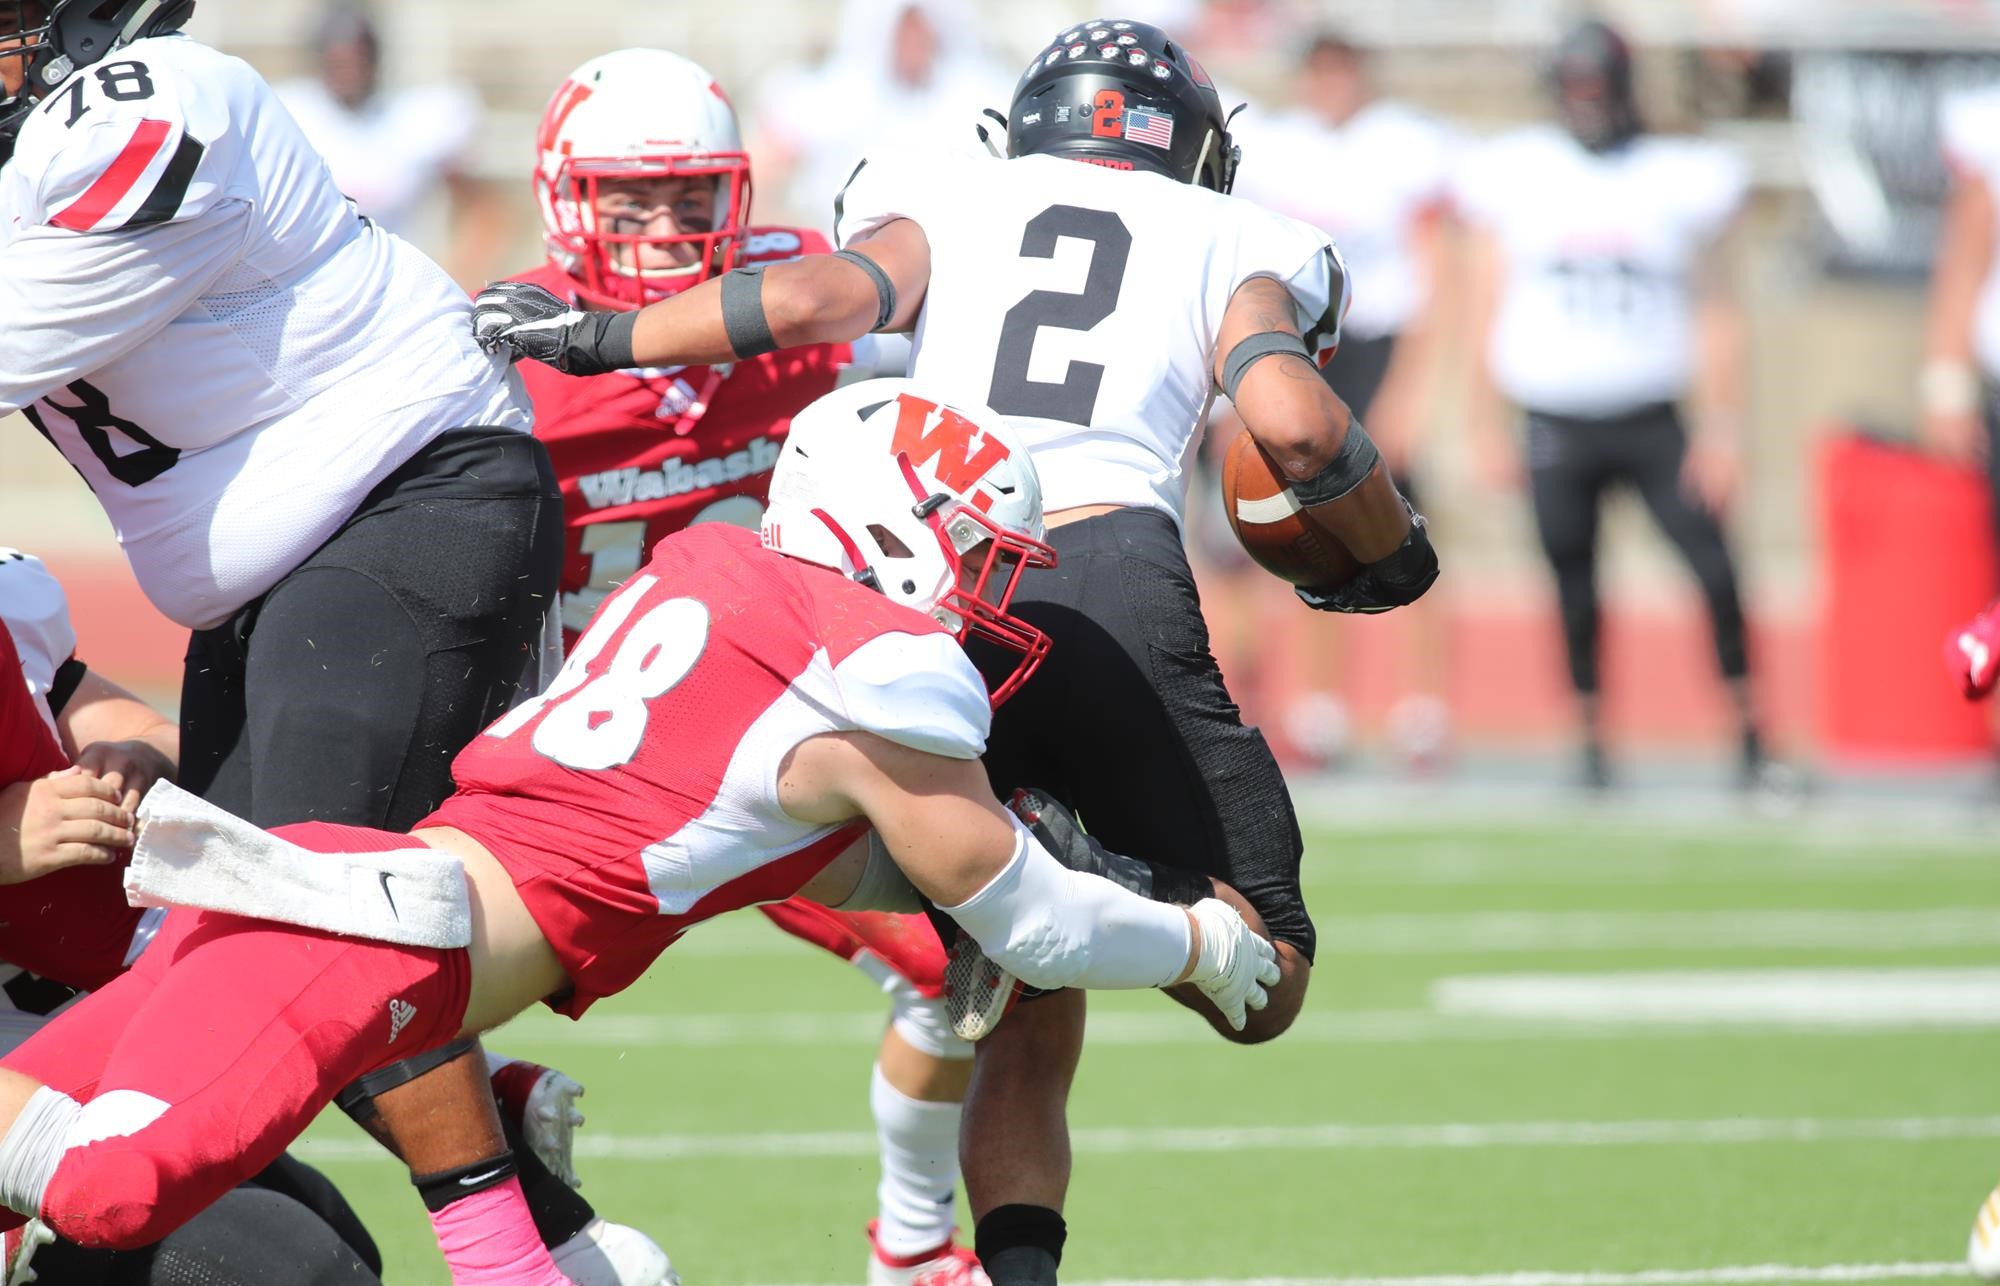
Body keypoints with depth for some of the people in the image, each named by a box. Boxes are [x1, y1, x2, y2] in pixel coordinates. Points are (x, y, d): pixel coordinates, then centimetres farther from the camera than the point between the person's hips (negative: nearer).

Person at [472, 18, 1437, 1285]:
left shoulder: (948, 205, 22)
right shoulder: (1228, 244, 20)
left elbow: (814, 298, 1)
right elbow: (1296, 421, 1)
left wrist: (596, 337, 10)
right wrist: (1395, 553, 19)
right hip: (1113, 586, -2)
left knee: (1029, 1032, 16)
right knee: (1263, 977, 9)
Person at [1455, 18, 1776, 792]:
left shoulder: (1683, 181, 2)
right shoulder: (1513, 178, 3)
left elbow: (1714, 314, 4)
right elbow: (1485, 311, 9)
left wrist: (1722, 430, -1)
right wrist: (1484, 425, 6)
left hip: (1651, 421, -1)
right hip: (1557, 426, 1)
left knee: (1716, 572, -12)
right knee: (1575, 596, 2)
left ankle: (1751, 746, -4)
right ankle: (1592, 748, 15)